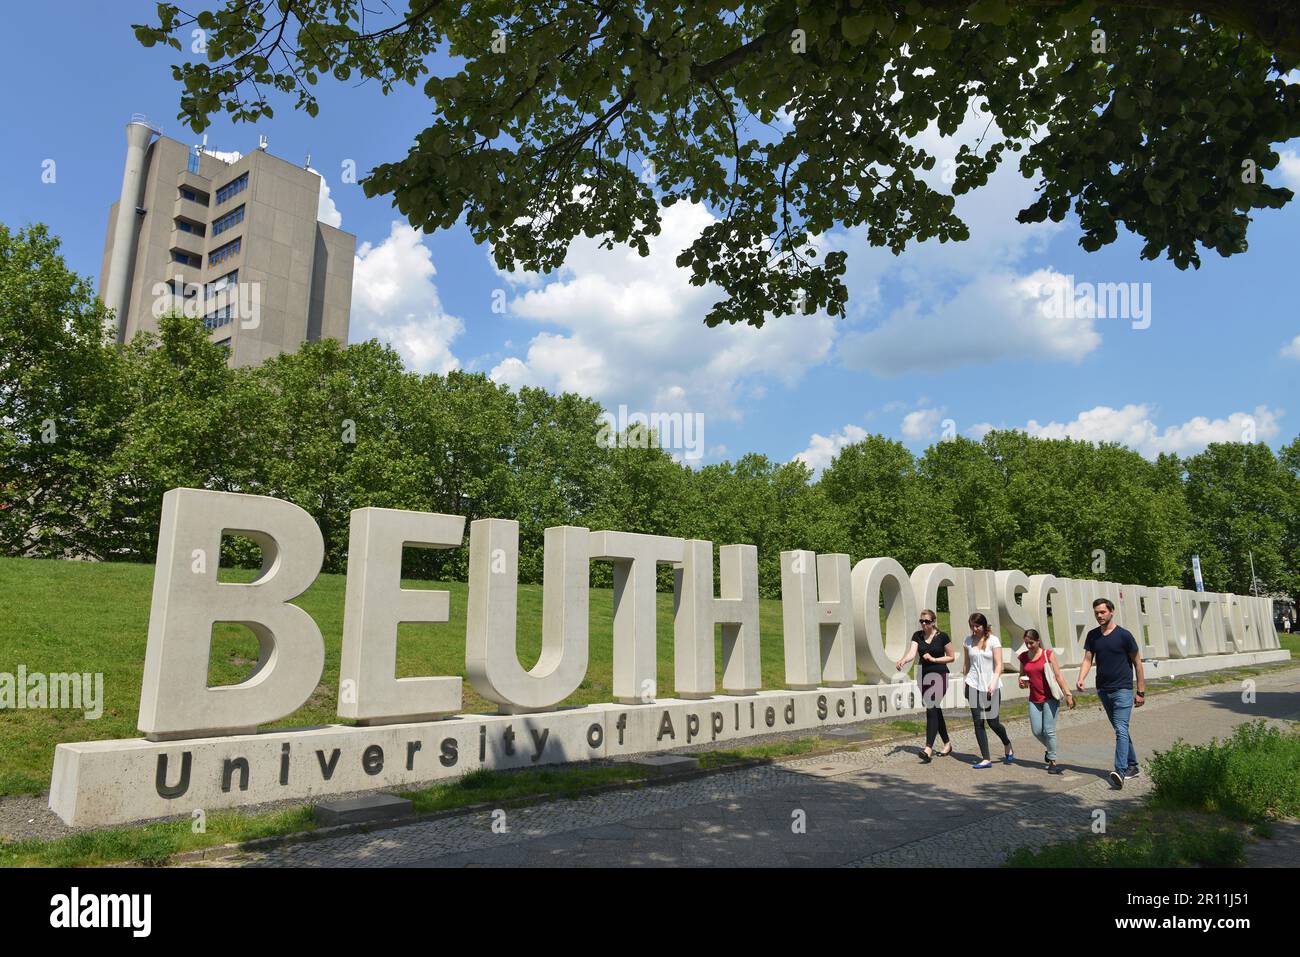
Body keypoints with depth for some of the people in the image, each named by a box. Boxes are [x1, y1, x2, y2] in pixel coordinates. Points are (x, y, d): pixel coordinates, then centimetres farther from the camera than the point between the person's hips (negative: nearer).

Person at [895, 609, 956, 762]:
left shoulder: (942, 636, -5)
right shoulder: (917, 636, 5)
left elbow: (952, 657, 1)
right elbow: (911, 653, -10)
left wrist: (934, 659, -13)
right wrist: (903, 660, -30)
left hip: (939, 676, -5)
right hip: (924, 676, 5)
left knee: (932, 710, -15)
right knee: (936, 712, 13)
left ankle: (929, 749, -19)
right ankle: (947, 744, 30)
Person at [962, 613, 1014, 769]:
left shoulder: (993, 640, -5)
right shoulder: (968, 641, 6)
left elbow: (998, 665, -10)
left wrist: (994, 682, -23)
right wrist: (965, 682, 13)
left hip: (991, 687, -3)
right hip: (974, 685, 3)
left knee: (993, 722, 3)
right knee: (978, 722, -2)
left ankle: (1007, 745, 35)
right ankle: (986, 759, 4)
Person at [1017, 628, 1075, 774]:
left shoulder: (1048, 654, -7)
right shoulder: (1023, 657, 4)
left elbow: (1058, 676, -6)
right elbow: (1022, 675, 17)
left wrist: (1068, 694, -10)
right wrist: (1022, 682, -5)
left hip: (1050, 698, -4)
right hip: (1034, 699, 4)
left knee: (1049, 730, -5)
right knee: (1036, 731, 2)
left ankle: (1052, 762, 8)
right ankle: (1050, 749, 32)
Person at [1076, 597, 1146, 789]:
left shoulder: (1123, 635, -7)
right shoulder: (1093, 635, 6)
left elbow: (1137, 663, -2)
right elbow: (1087, 659, 3)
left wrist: (1141, 692, -2)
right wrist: (1081, 679, -16)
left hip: (1122, 690, -5)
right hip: (1103, 690, 6)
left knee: (1121, 730, -14)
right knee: (1121, 730, 16)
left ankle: (1120, 772, -19)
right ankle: (1132, 766, 27)